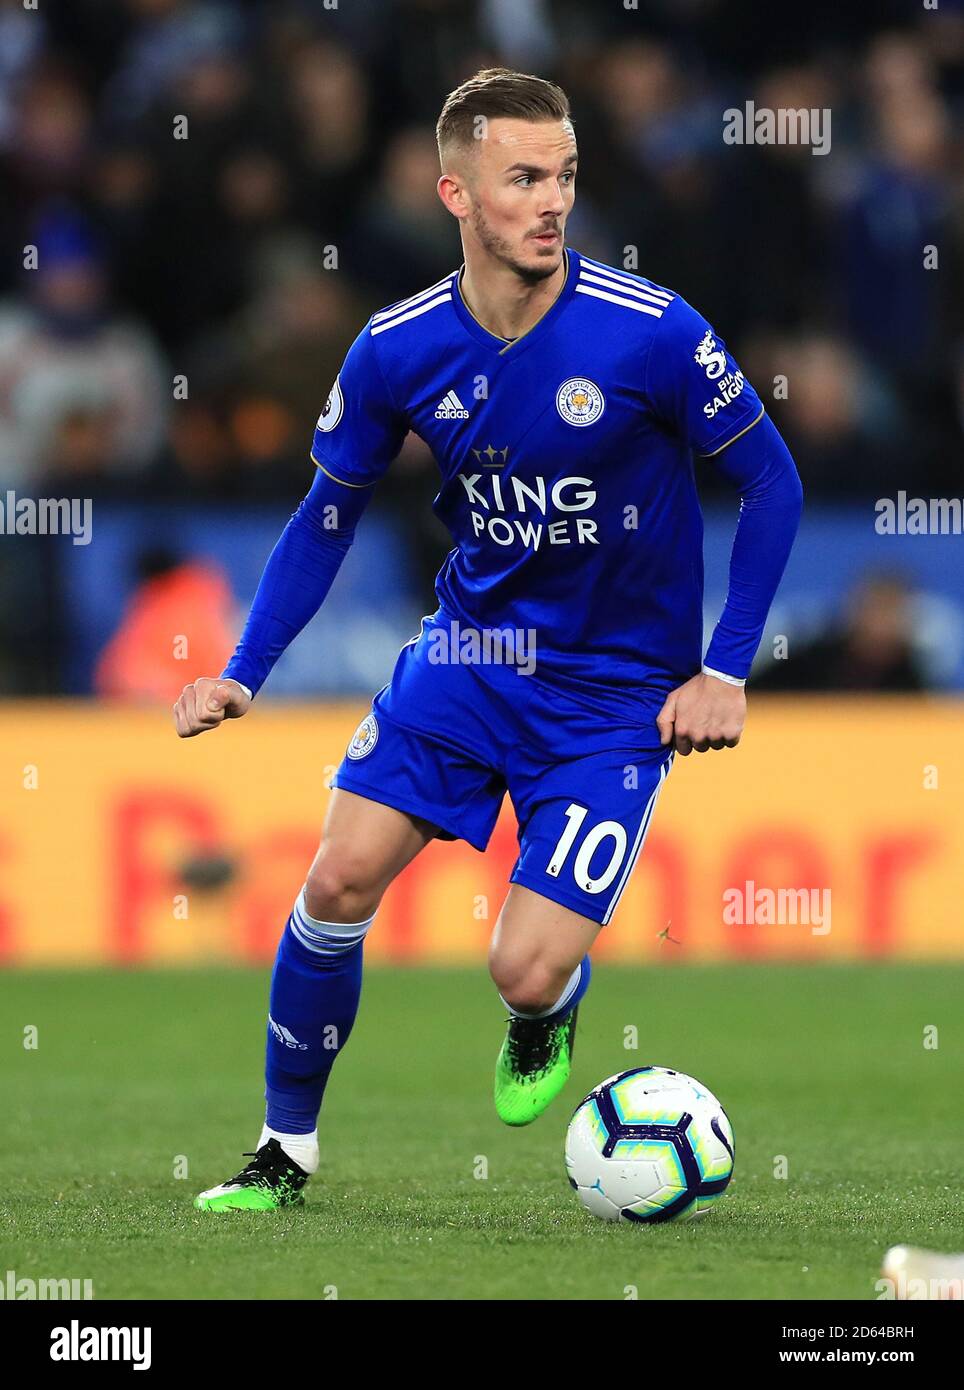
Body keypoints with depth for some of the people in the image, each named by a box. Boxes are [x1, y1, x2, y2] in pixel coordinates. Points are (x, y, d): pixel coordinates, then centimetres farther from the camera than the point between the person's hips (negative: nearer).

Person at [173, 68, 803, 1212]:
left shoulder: (652, 333, -19)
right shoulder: (398, 350, -9)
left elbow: (771, 483, -6)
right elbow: (329, 515, 7)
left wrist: (726, 671, -9)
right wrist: (241, 675, -1)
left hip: (619, 687, -3)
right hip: (470, 648, 3)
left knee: (525, 972, -14)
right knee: (341, 875, -11)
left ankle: (548, 1019, 27)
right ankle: (287, 1143, 11)